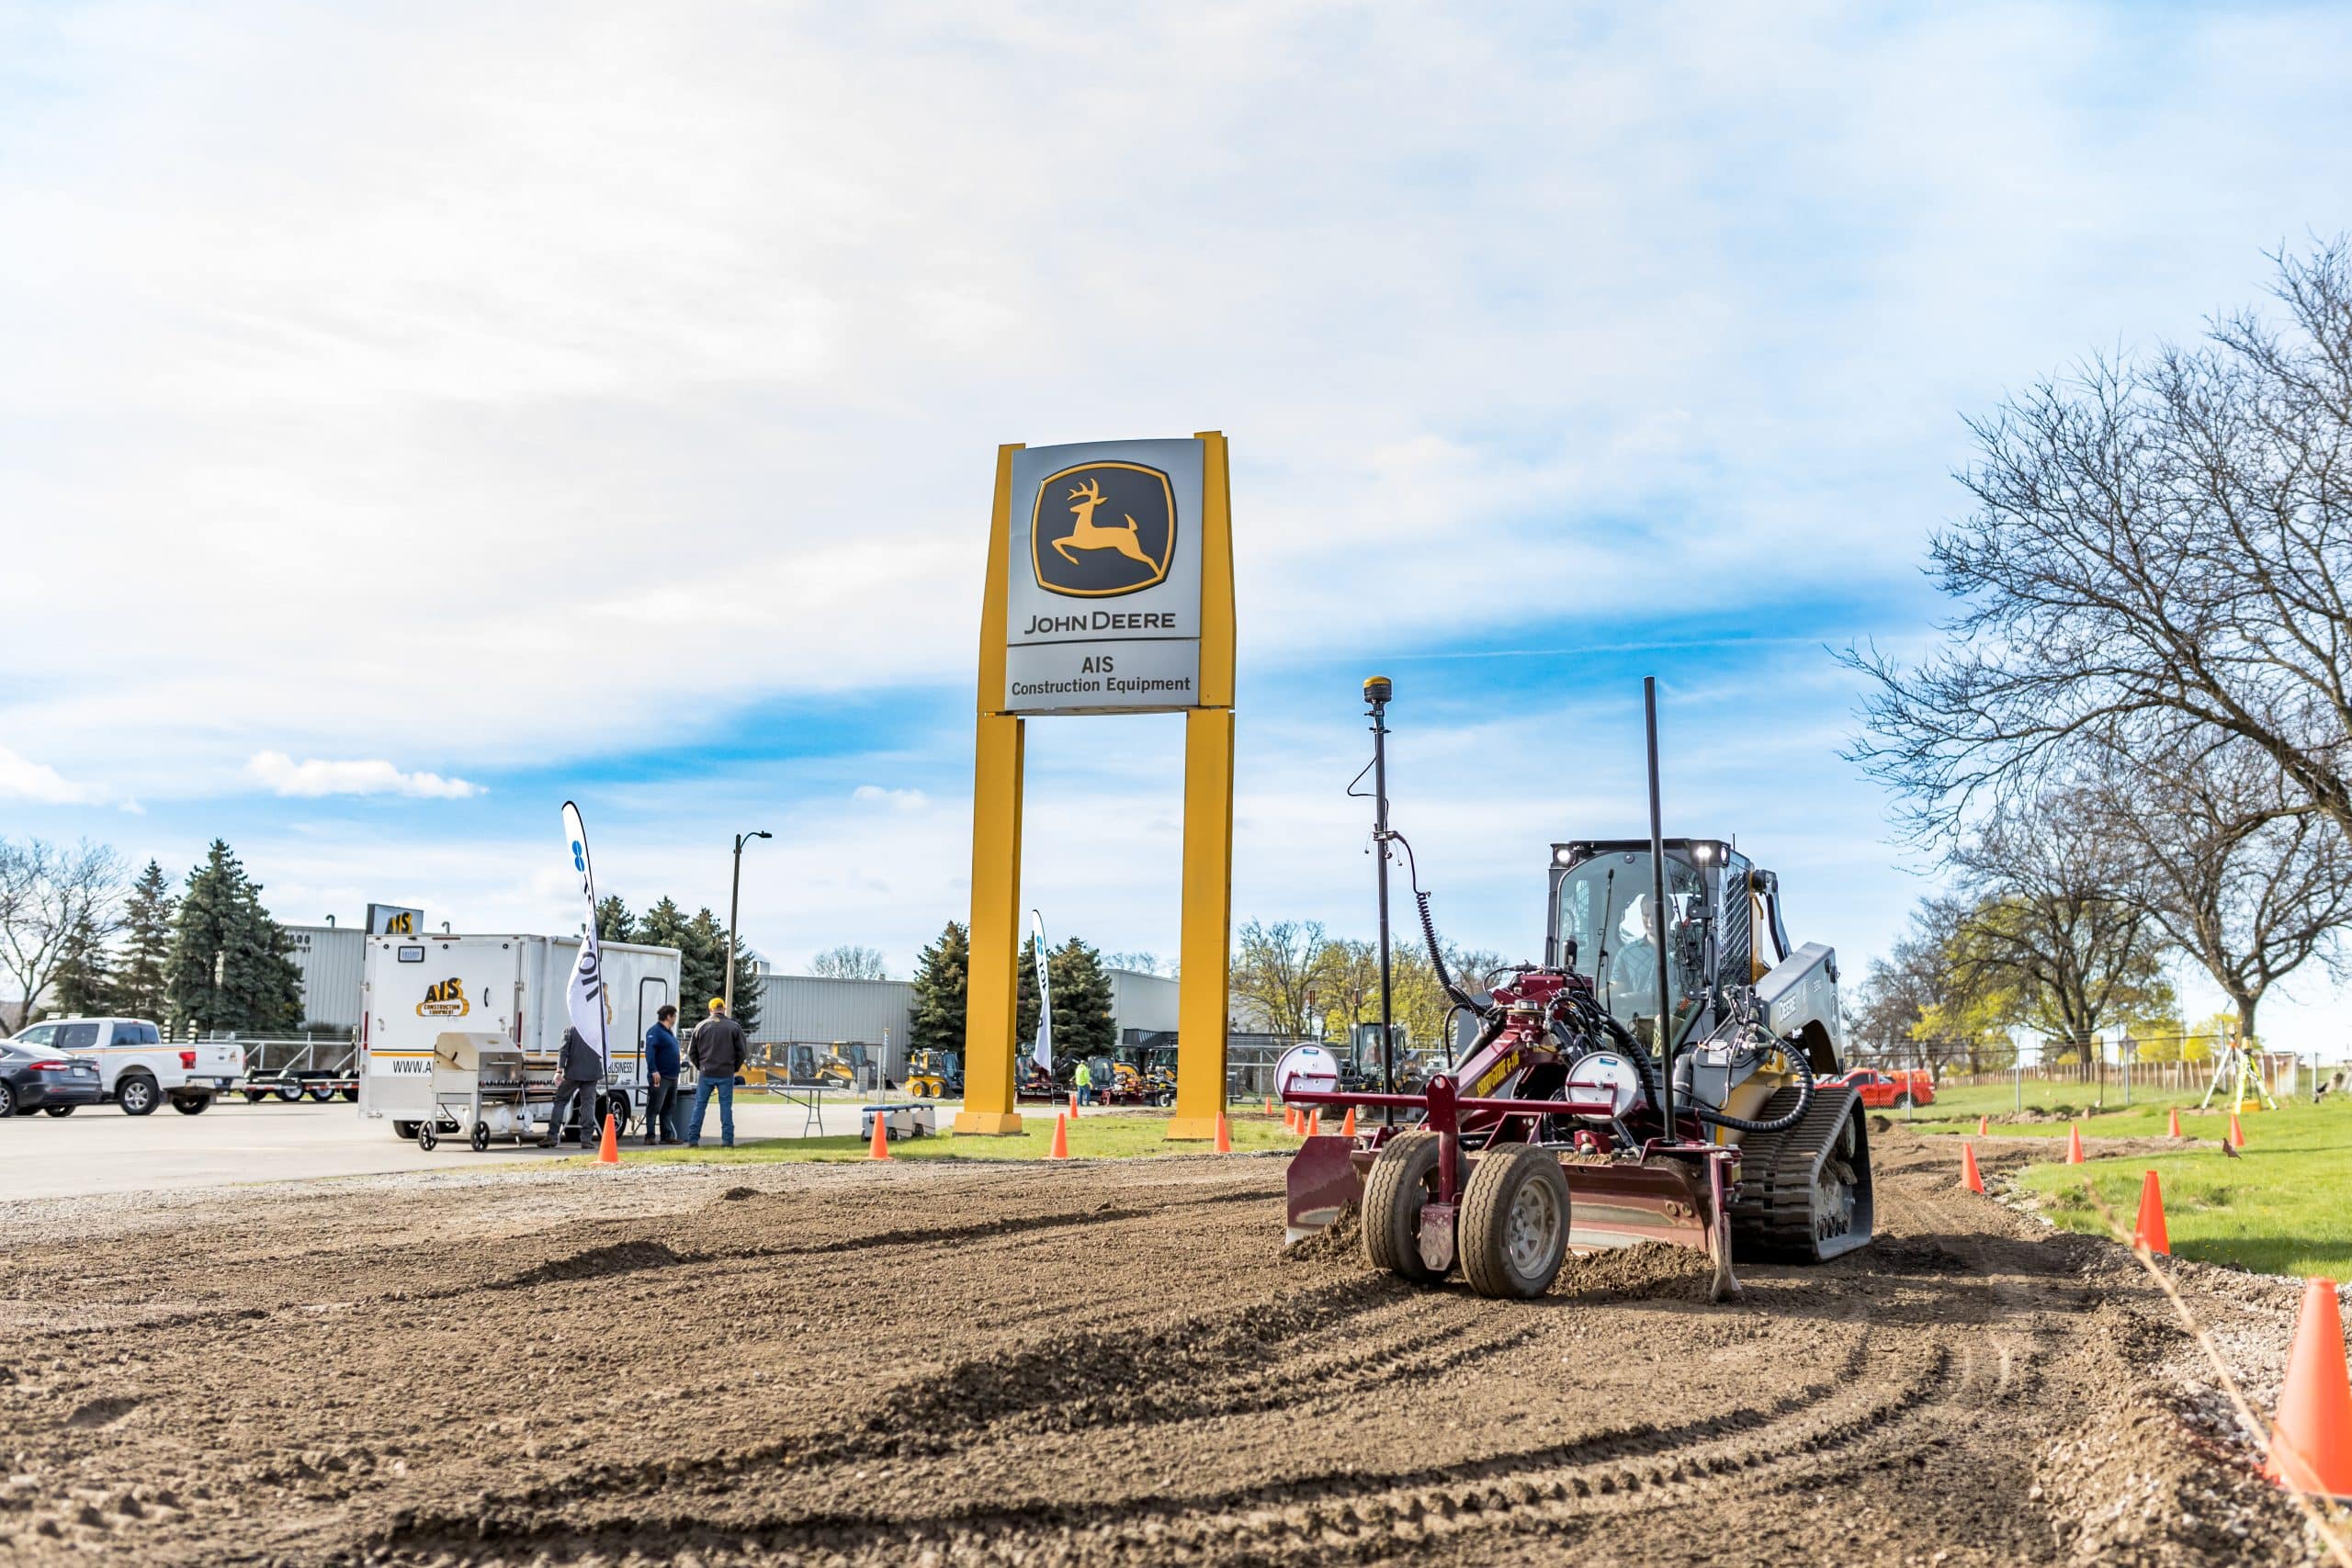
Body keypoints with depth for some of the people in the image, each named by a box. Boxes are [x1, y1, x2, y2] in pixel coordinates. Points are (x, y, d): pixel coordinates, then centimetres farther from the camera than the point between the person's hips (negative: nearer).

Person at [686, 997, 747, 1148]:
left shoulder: (701, 1026, 3)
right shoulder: (734, 1026, -2)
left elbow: (692, 1051, 8)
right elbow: (742, 1051, -1)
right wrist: (735, 1068, 13)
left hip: (706, 1073, 1)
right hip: (726, 1074, -1)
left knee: (699, 1106, 6)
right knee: (726, 1107, 4)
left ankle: (693, 1140, 4)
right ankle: (727, 1140, 2)